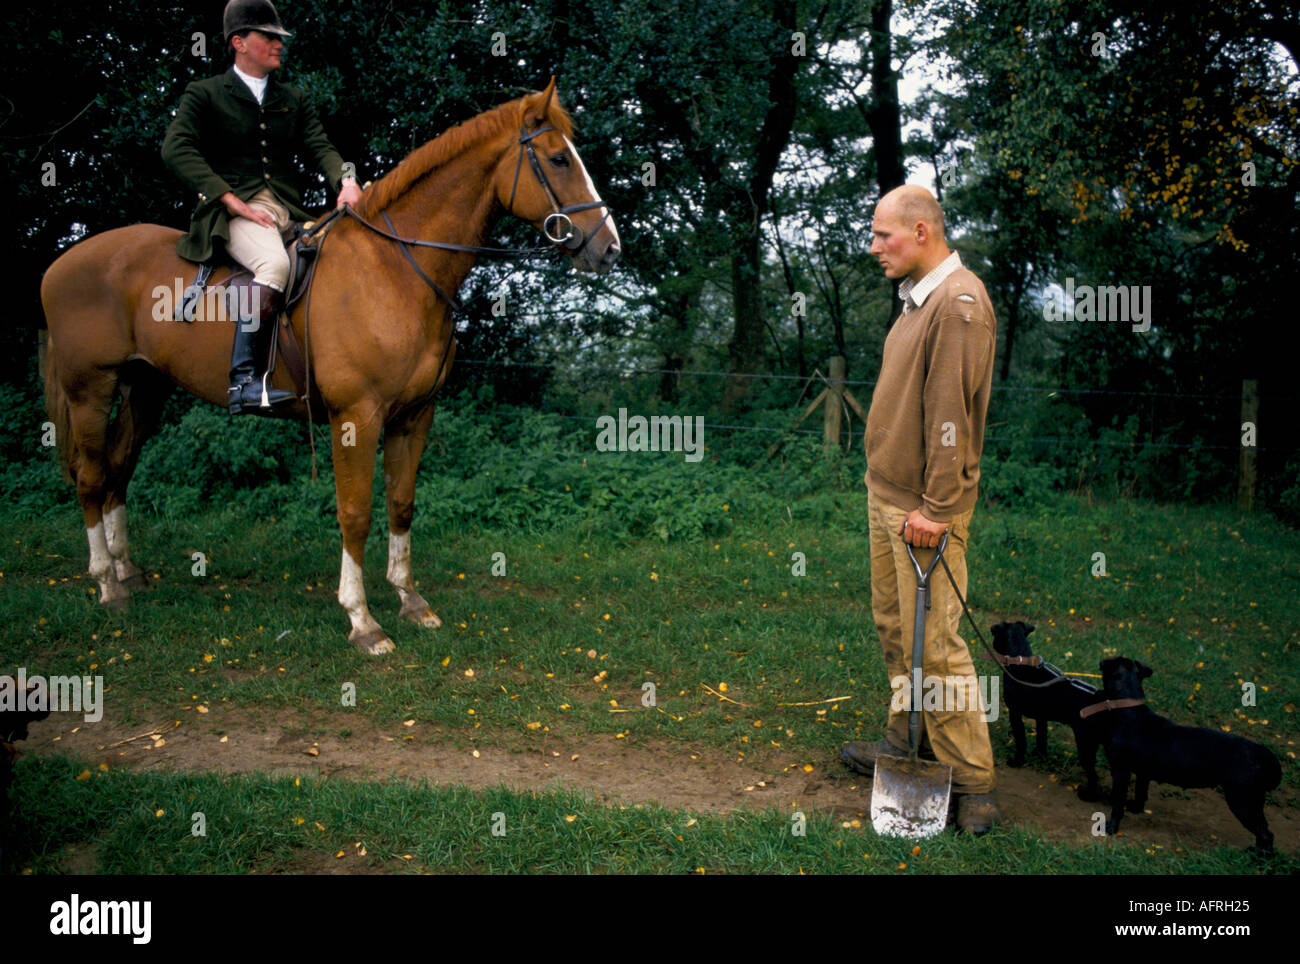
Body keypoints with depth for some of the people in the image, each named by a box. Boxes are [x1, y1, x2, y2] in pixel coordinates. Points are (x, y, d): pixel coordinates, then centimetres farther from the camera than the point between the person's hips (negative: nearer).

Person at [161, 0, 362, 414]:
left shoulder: (294, 100, 24)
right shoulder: (205, 94, 10)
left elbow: (321, 147, 11)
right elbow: (176, 149, -4)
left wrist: (345, 181, -14)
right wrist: (234, 202, -15)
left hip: (289, 211, 6)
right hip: (234, 213, -5)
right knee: (274, 262, -37)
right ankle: (244, 381, -40)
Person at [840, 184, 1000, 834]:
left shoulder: (959, 303, -17)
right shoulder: (918, 298, 14)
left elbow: (952, 414, -21)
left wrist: (934, 507, -21)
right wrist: (887, 487, 18)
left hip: (924, 506, -10)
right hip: (885, 491, 10)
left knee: (935, 645, -5)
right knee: (895, 628, 17)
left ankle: (972, 781, 7)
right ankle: (910, 741, 32)